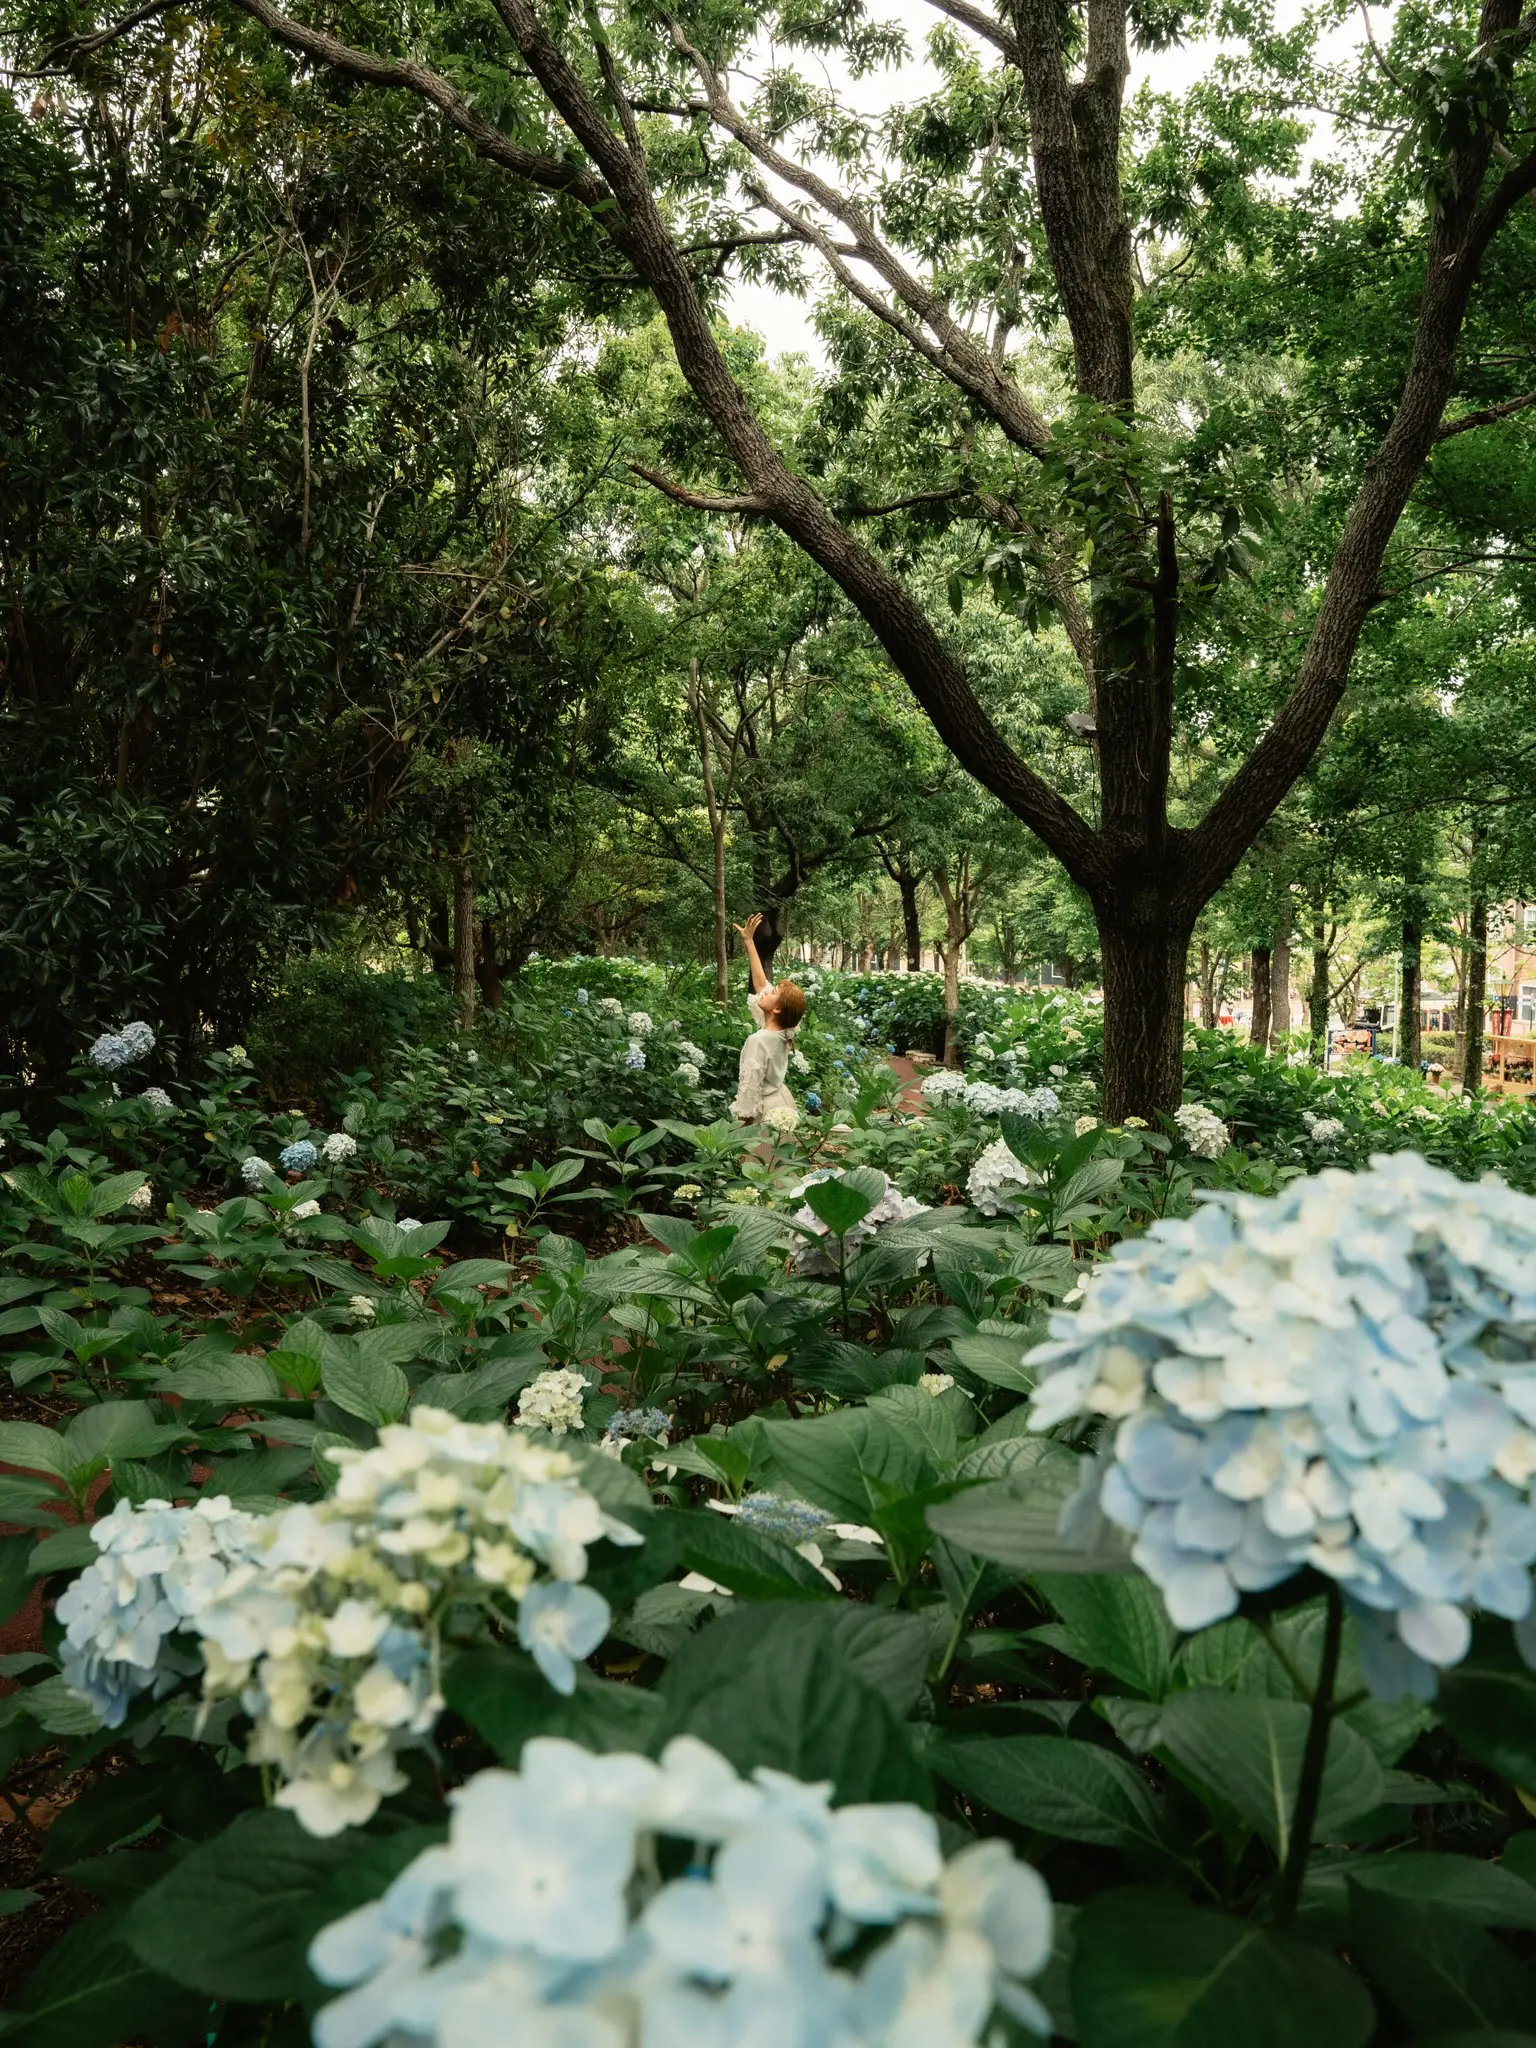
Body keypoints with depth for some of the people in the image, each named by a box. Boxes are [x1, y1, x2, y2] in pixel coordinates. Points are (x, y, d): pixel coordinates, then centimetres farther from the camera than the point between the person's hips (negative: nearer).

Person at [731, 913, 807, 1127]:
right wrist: (749, 942, 10)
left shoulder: (760, 1040, -26)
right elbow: (760, 983, 5)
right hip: (780, 1101, 8)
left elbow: (751, 1083, -24)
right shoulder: (783, 1031, -3)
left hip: (765, 1109, -8)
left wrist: (744, 1118, -15)